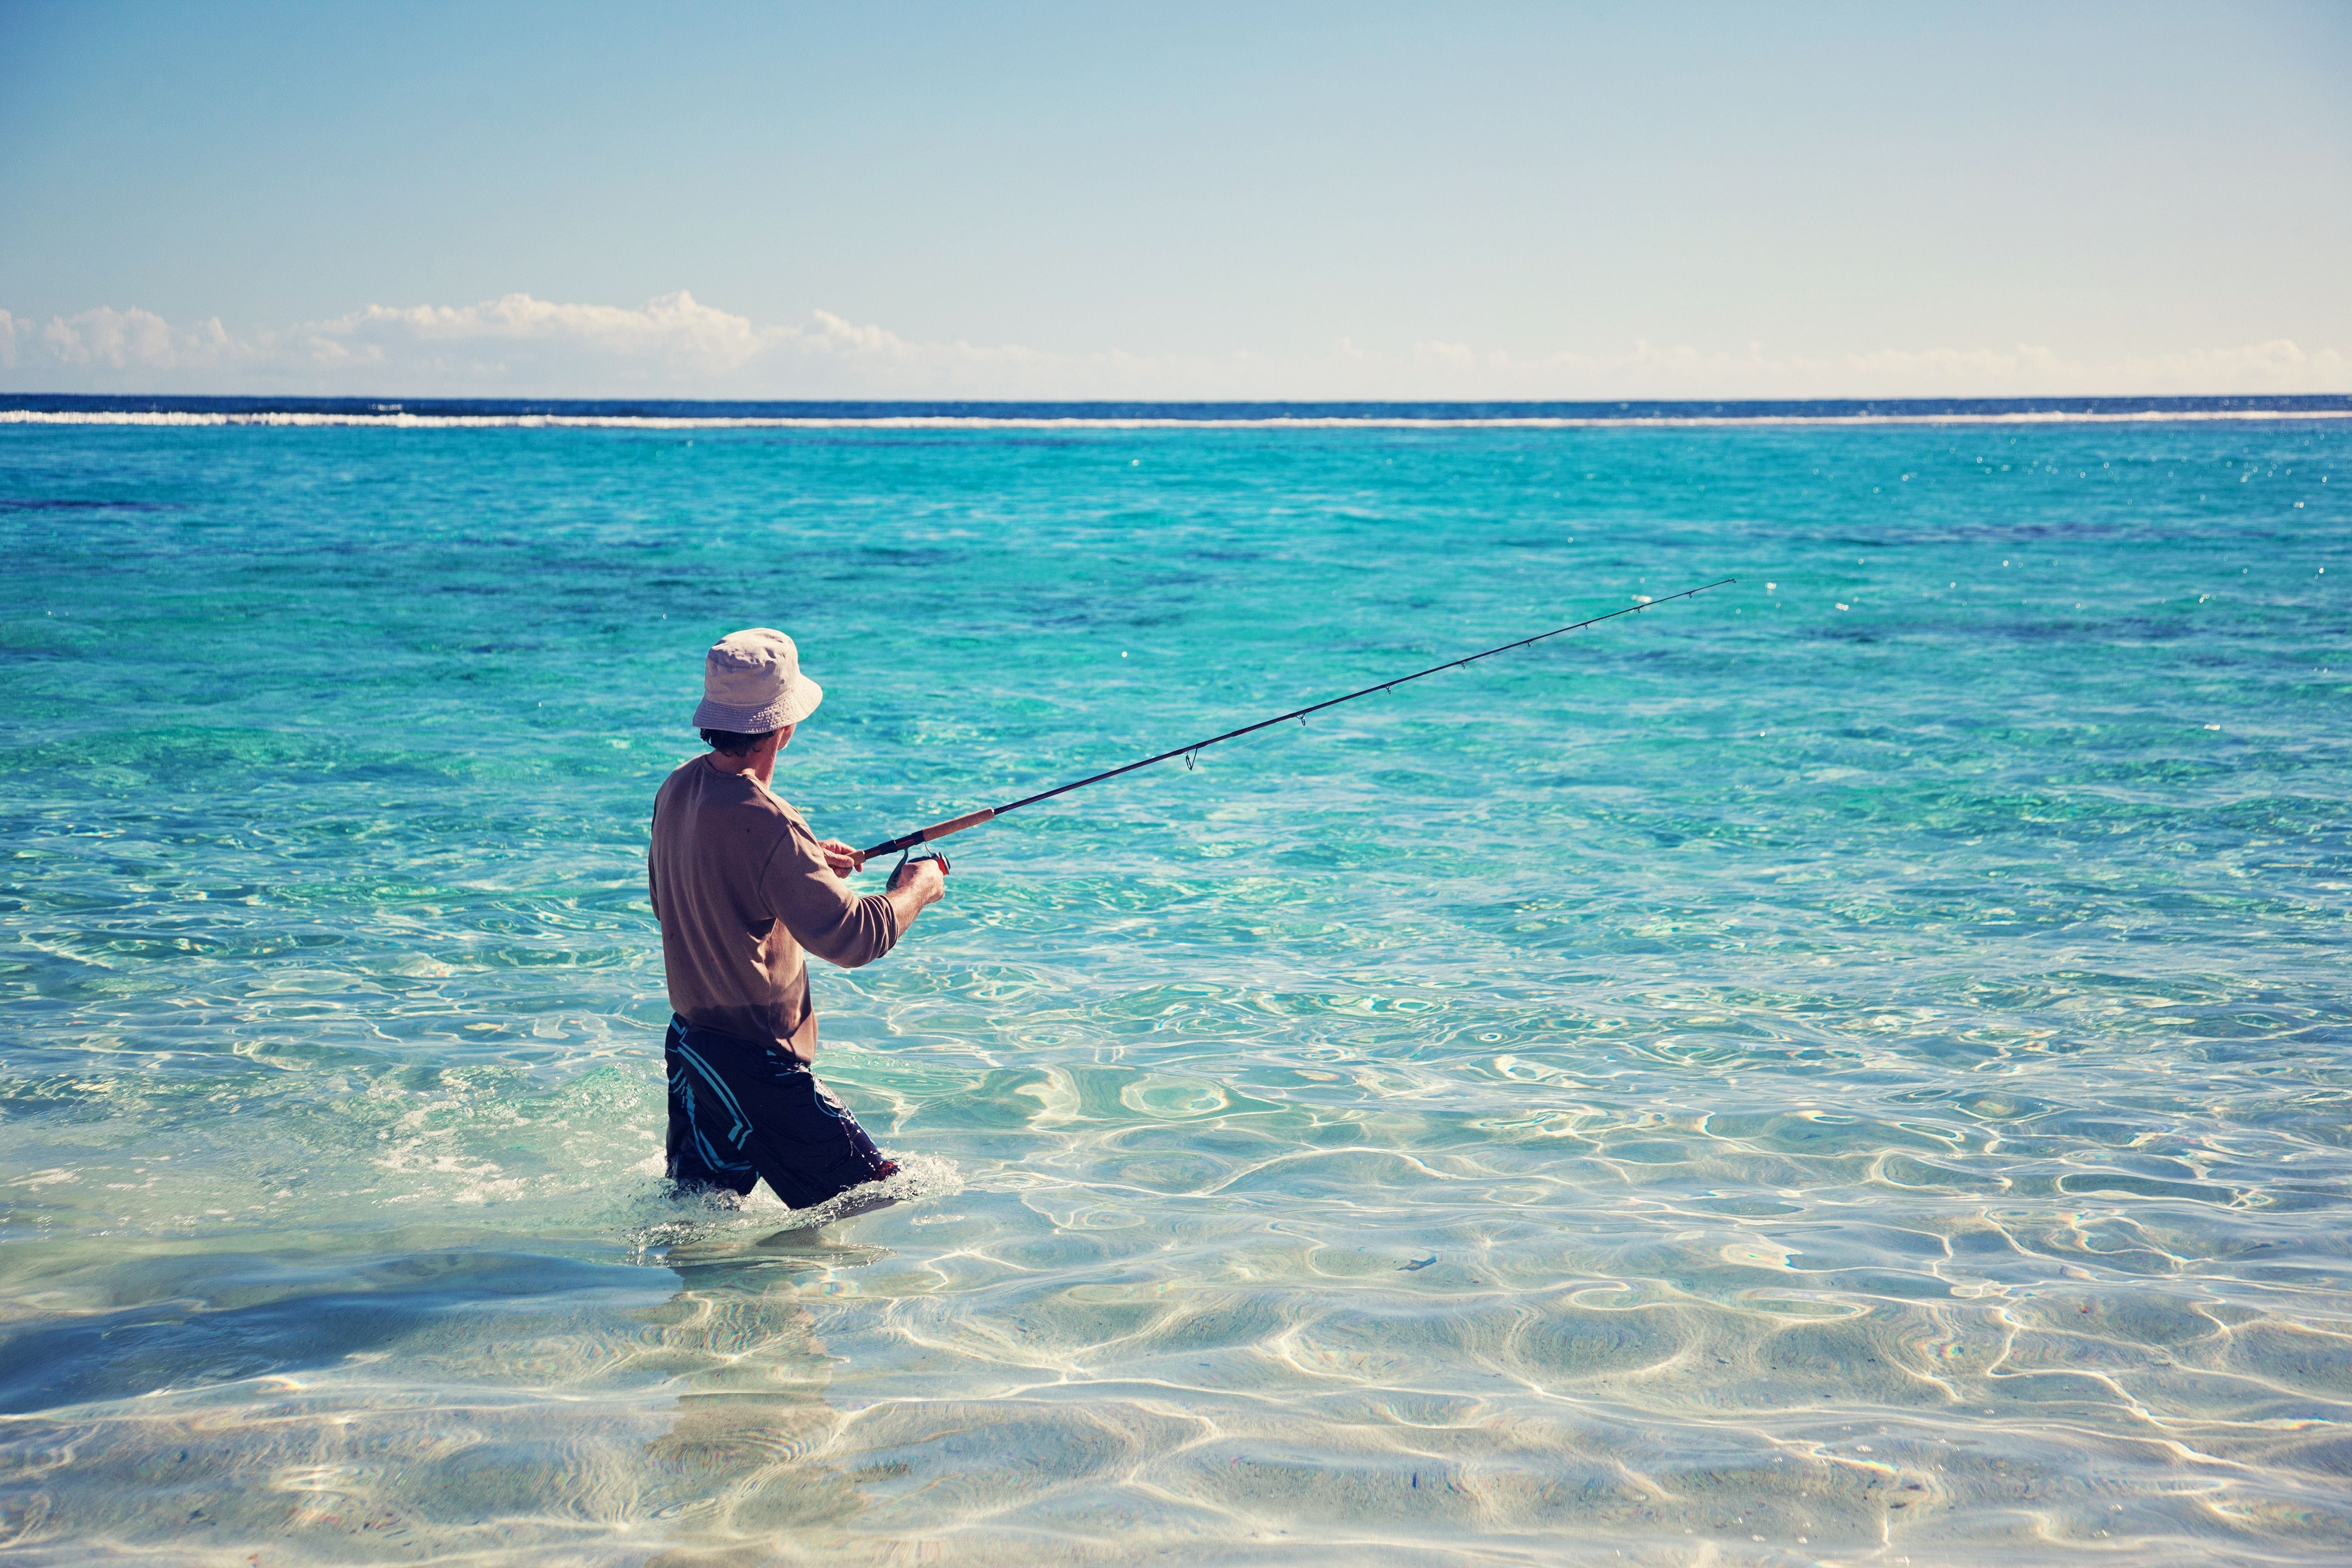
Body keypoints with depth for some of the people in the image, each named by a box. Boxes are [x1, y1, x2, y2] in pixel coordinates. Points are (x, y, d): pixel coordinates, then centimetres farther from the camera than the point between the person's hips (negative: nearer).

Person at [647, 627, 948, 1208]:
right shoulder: (764, 823, -25)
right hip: (754, 1062, -9)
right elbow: (850, 937, -27)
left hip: (688, 1045, 9)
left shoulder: (677, 789, 3)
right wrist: (916, 887, -7)